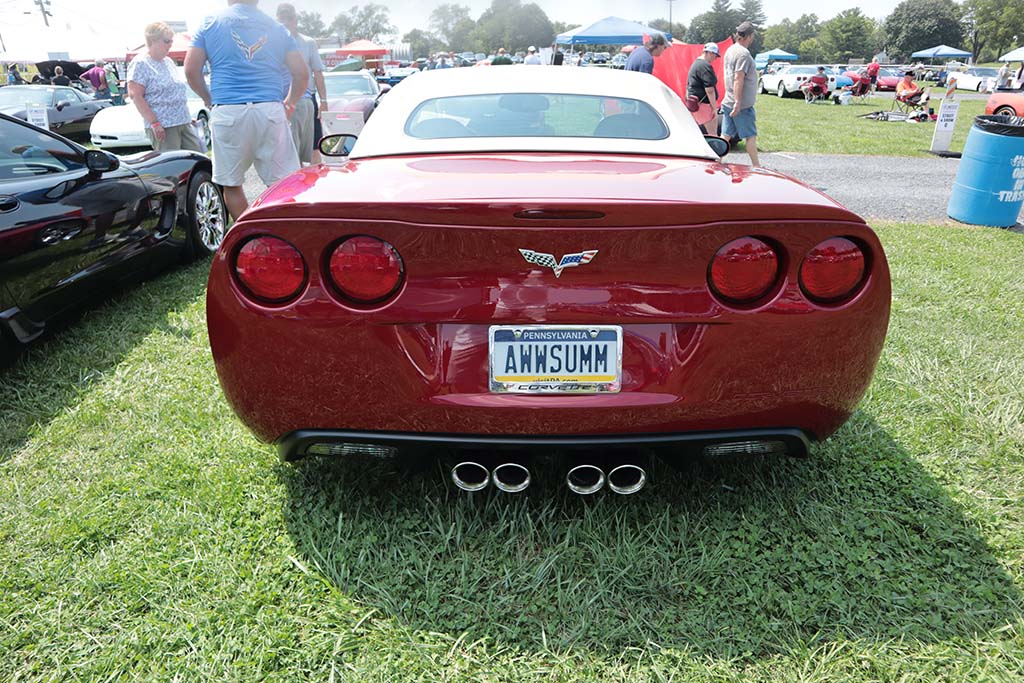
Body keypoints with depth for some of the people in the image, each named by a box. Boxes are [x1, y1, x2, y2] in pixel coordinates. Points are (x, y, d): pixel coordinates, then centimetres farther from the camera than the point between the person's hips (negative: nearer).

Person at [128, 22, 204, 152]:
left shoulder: (169, 61, 18)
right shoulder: (140, 63, -6)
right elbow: (135, 95, -13)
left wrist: (188, 117, 23)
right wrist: (154, 122, -19)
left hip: (184, 122, 8)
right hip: (162, 127, -8)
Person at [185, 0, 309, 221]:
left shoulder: (211, 23, 11)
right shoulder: (276, 28, 15)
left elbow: (191, 70, 5)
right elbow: (301, 73, 10)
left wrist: (210, 99, 20)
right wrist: (289, 104, 21)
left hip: (228, 112, -1)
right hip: (271, 111, 1)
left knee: (231, 184, 8)